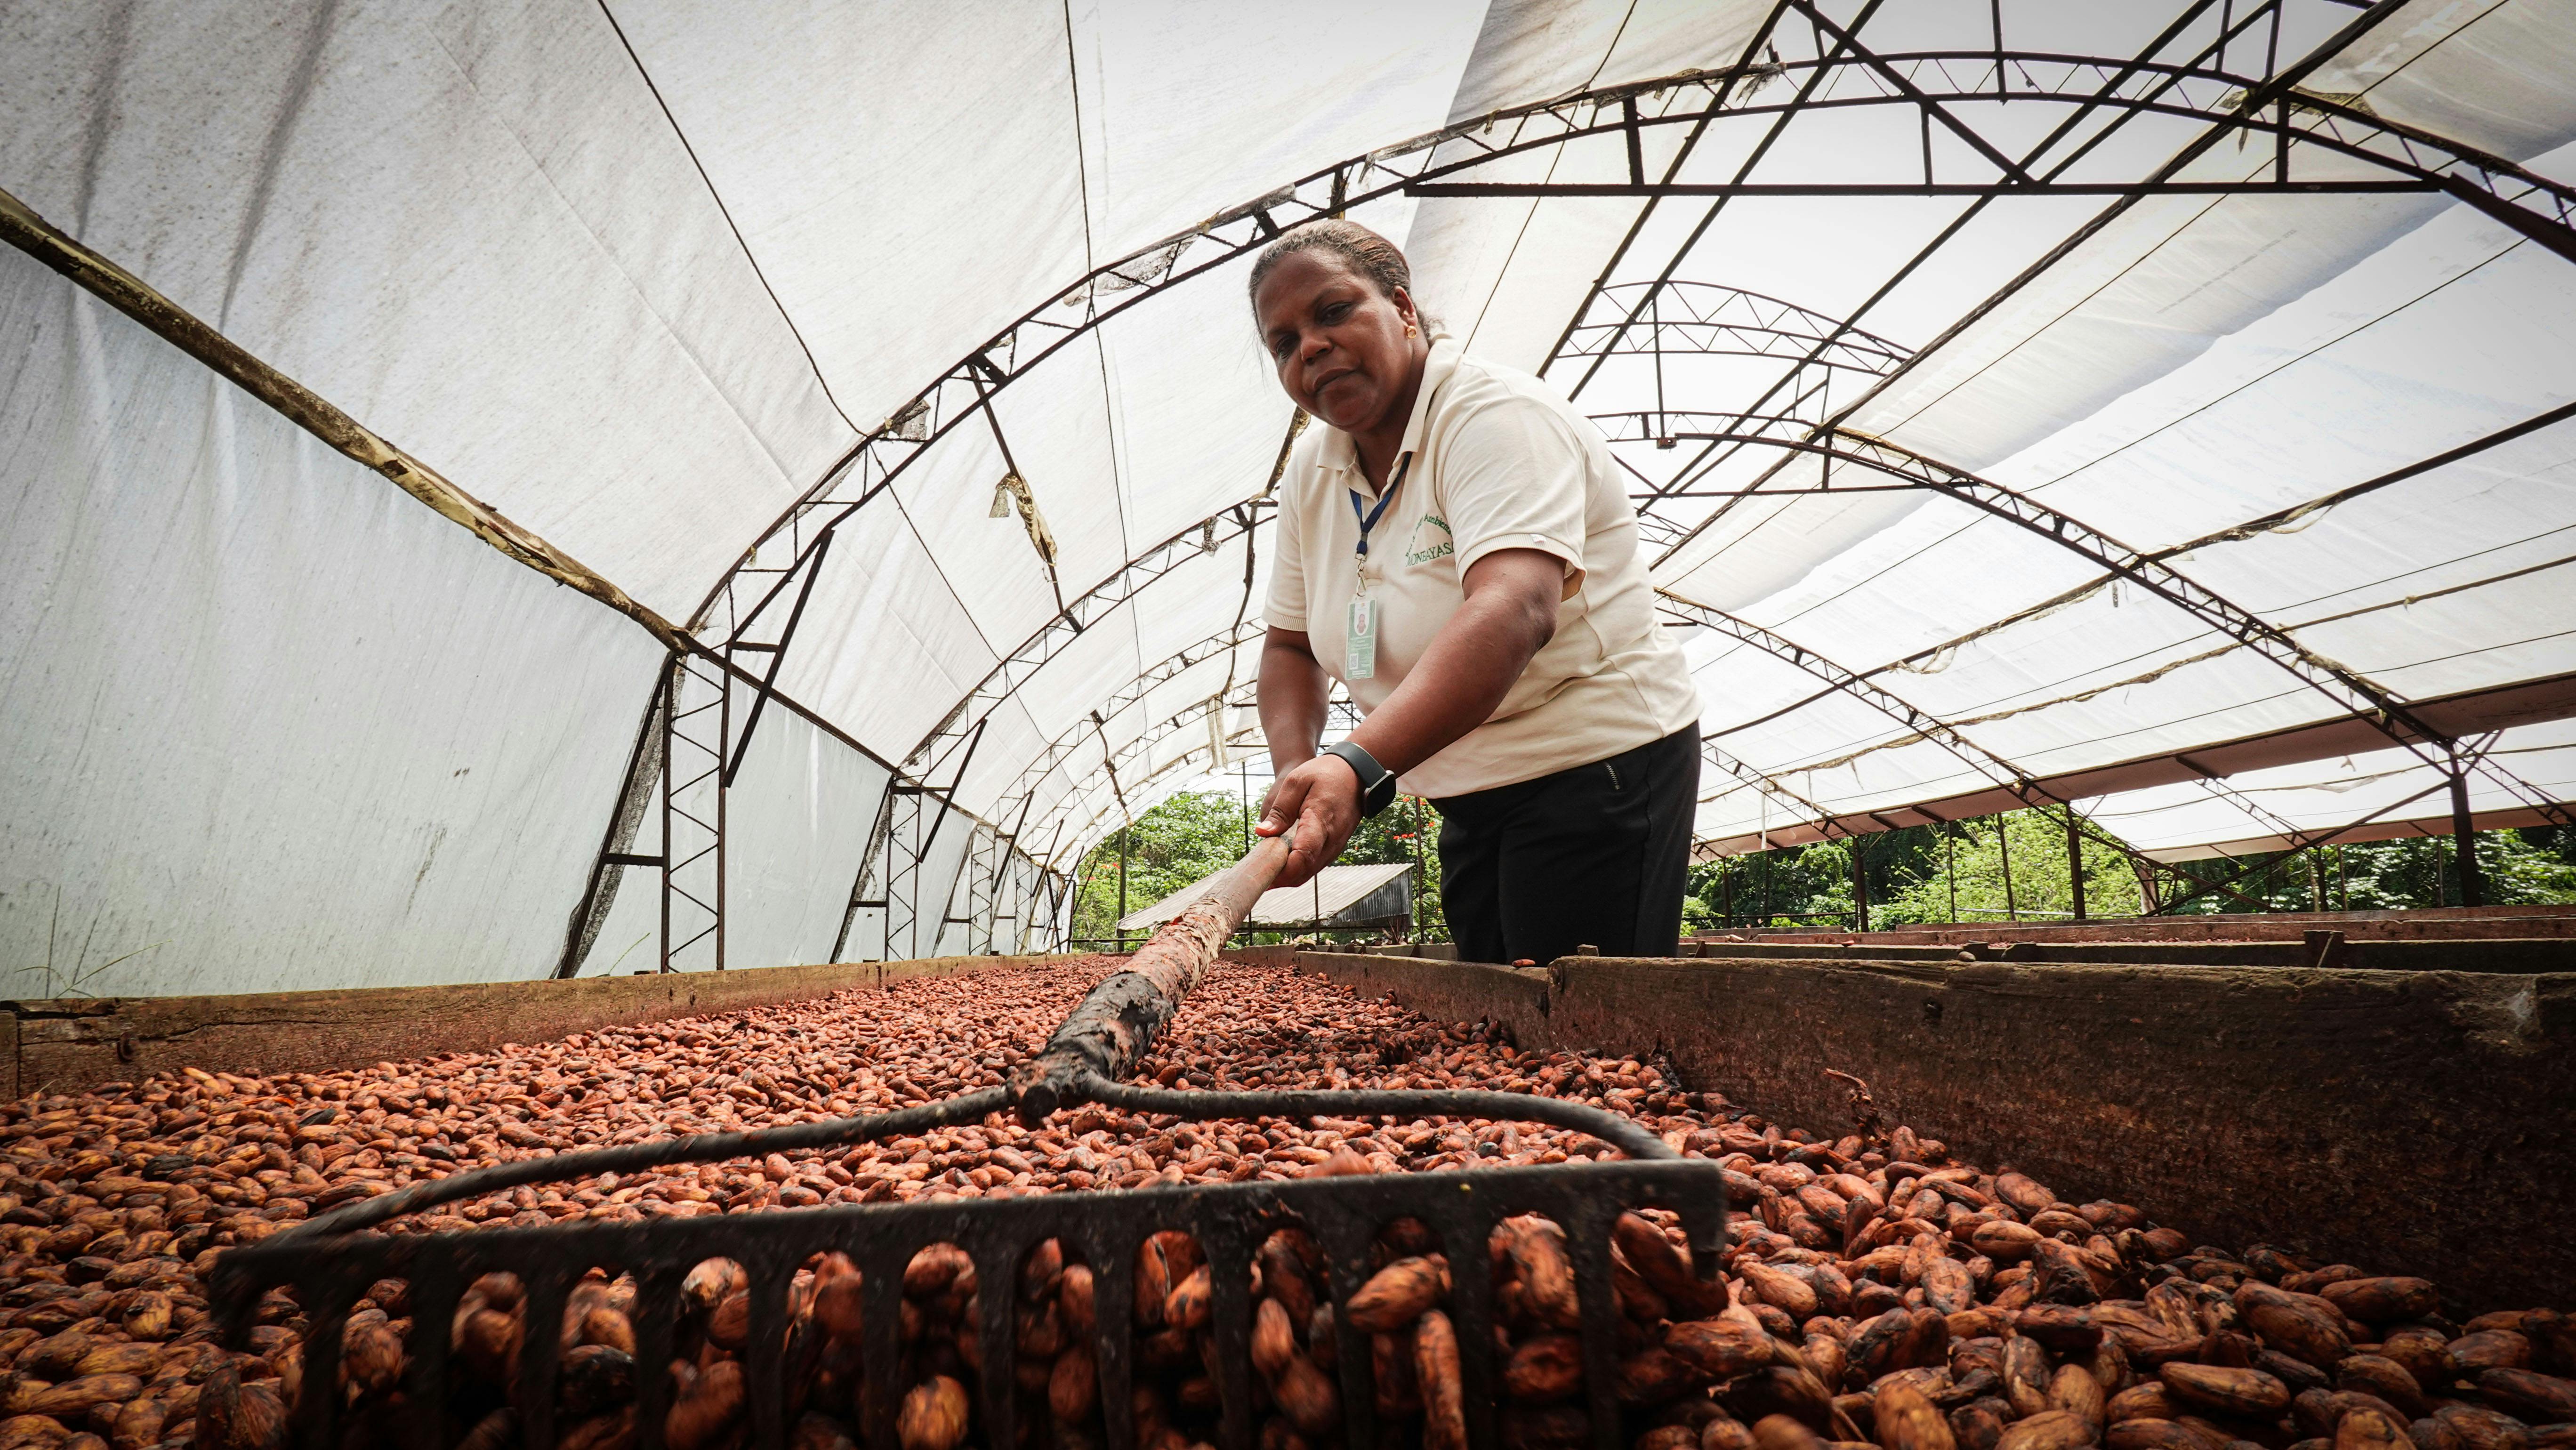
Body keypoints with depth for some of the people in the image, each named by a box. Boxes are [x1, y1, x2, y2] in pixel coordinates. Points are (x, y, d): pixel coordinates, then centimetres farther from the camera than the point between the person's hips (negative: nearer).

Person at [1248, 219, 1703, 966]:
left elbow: (1515, 612, -37)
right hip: (1469, 799, 8)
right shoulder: (1311, 471, 3)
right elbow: (1290, 644, 7)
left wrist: (1359, 767, -50)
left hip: (1592, 769, -7)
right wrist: (1297, 773, -13)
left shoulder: (1497, 416, -21)